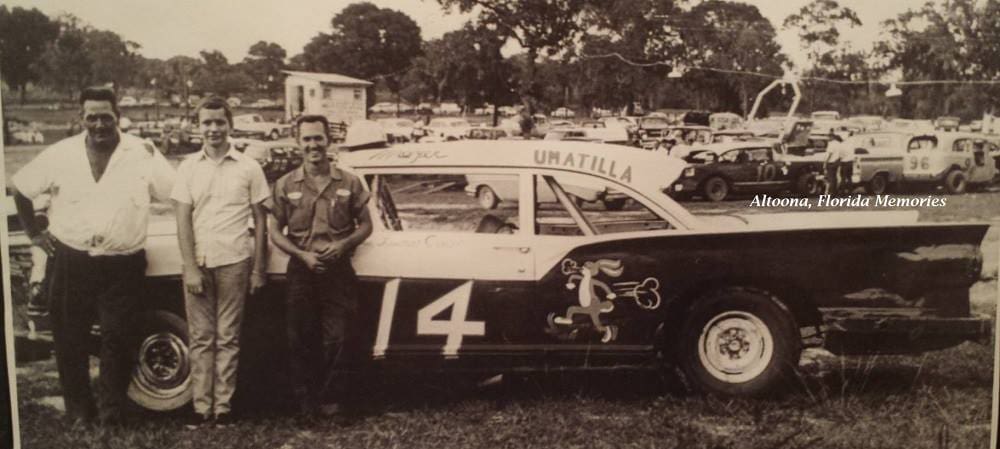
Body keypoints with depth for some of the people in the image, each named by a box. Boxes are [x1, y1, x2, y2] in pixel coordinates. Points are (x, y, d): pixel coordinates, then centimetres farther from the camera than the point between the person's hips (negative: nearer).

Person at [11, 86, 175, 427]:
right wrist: (34, 232, 12)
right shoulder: (60, 154, 1)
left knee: (117, 340, 3)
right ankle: (79, 413, 24)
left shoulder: (143, 153, -4)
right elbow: (20, 189, 14)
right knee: (69, 340, 9)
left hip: (123, 266, -2)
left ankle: (111, 415, 17)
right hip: (69, 263, 2)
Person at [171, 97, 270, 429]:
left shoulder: (248, 168, 2)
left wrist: (259, 270, 0)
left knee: (227, 338, 4)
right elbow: (183, 222, 2)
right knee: (201, 339, 6)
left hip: (234, 263, -1)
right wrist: (191, 268, -6)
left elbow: (260, 221, 4)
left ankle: (223, 406, 11)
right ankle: (201, 406, 13)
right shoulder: (188, 168, 6)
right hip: (198, 263, 2)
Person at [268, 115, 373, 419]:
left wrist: (343, 244, -12)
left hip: (339, 271, -1)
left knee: (339, 342, -2)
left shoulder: (349, 183, 2)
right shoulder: (286, 185, 3)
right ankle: (307, 408, 16)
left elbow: (366, 226, 7)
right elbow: (275, 232, 5)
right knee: (301, 343, 5)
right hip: (301, 272, 1)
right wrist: (303, 255, -11)